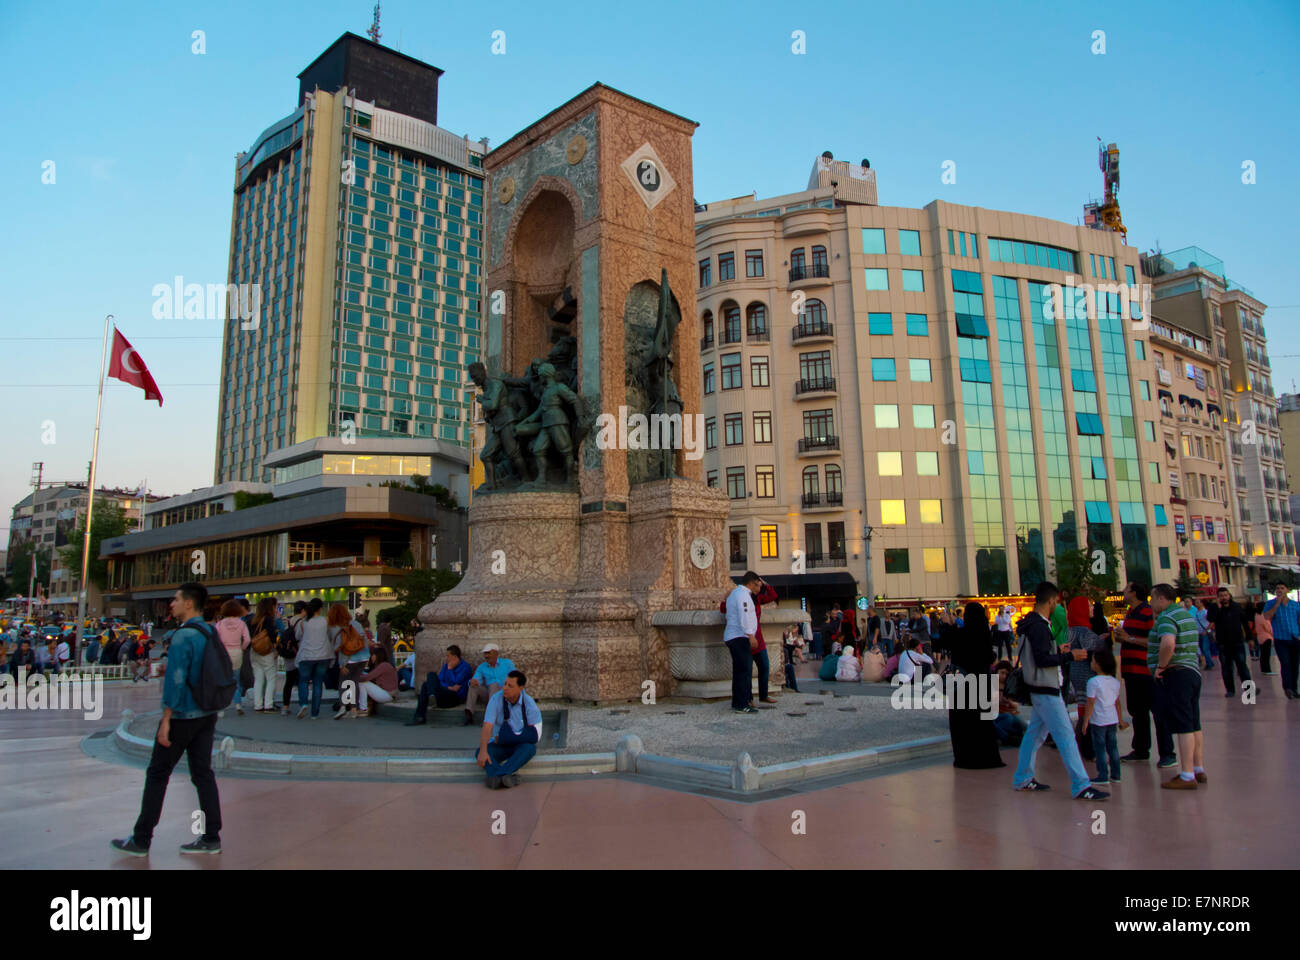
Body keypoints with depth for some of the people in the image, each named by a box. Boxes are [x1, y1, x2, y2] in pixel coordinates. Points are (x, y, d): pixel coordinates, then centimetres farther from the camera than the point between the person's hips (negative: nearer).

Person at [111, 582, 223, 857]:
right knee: (203, 773, 10)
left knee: (157, 774, 6)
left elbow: (175, 680, -20)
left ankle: (141, 840, 16)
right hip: (207, 715, 8)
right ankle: (211, 838, 12)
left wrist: (166, 720, -16)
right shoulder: (211, 633, 9)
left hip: (182, 717, -8)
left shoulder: (183, 636, -17)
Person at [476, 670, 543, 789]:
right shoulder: (496, 699, -12)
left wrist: (505, 737, -14)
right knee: (480, 752, -27)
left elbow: (535, 734, -12)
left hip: (521, 745, -1)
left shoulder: (529, 703, -13)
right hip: (500, 745, 1)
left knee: (529, 748, -35)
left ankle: (496, 776, -45)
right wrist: (483, 751, -36)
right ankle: (509, 776, -50)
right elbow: (487, 727, -20)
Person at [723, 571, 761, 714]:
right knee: (745, 670, -11)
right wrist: (751, 635, -21)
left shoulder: (734, 593, 23)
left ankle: (737, 702, 18)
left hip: (731, 637, 11)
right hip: (739, 637, -11)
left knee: (740, 671, 14)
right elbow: (744, 616, -19)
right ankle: (742, 705, -12)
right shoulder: (743, 594, -10)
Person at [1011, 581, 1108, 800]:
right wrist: (1070, 656, -18)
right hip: (1046, 690, -10)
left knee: (1035, 733, 15)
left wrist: (1057, 650, 23)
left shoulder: (1031, 623, 12)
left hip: (1041, 689, 10)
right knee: (1065, 735, -8)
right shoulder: (1039, 626, -19)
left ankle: (1022, 779, 21)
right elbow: (1042, 660, -24)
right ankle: (1080, 786, -6)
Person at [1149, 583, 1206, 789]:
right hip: (1192, 671, 10)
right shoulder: (1186, 614, 16)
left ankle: (1187, 776, -6)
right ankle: (1199, 770, 22)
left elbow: (1168, 643, -35)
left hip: (1175, 675, -10)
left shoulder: (1167, 618, -16)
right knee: (1194, 726, 15)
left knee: (1183, 727, -8)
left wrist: (1161, 666, -20)